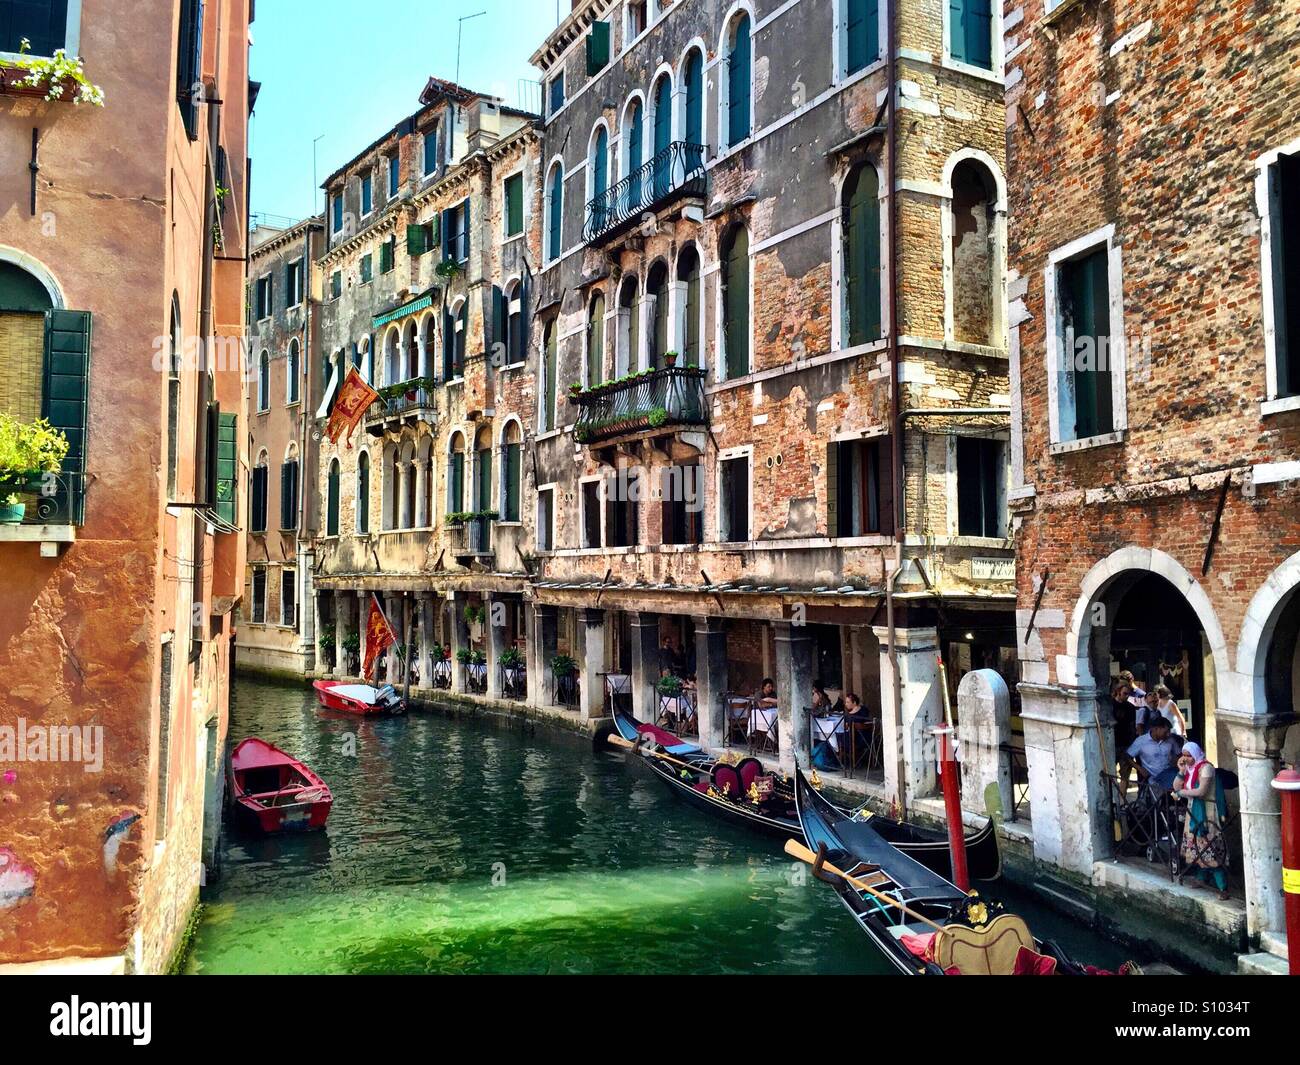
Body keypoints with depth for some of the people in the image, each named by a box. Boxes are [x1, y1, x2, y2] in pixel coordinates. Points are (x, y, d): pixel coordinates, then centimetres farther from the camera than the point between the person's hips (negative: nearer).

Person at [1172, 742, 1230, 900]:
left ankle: (1223, 888, -7)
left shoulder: (1205, 767, -13)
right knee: (1196, 847, 12)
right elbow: (1176, 787, 6)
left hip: (1206, 814, -8)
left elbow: (1201, 791, -21)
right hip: (1193, 812, 8)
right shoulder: (1188, 768, 10)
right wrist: (1181, 771, -5)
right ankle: (1202, 878, 26)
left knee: (1210, 851, -10)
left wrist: (1182, 792, -9)